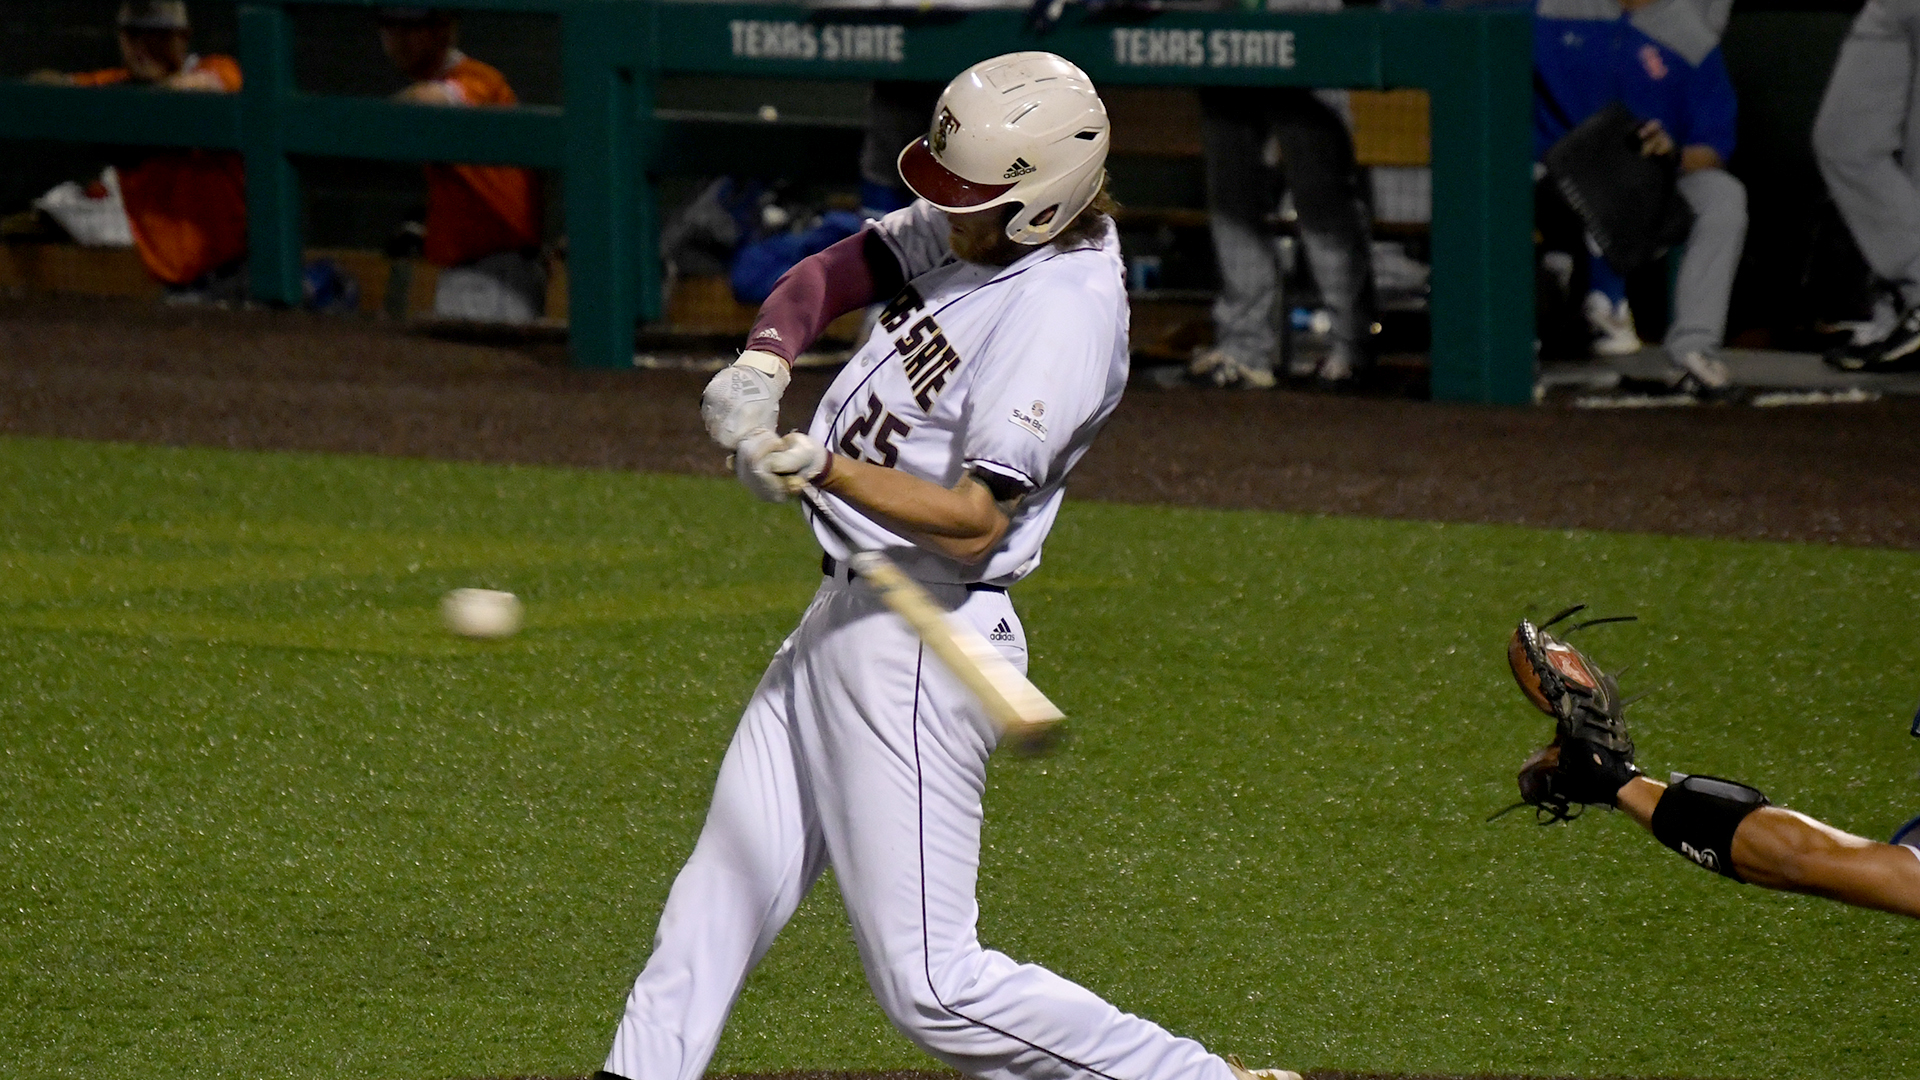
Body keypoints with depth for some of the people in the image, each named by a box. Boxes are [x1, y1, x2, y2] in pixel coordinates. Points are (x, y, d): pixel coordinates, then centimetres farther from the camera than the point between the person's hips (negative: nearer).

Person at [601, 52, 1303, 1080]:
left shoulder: (1062, 315, -22)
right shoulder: (968, 233, 4)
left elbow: (972, 524, -26)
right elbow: (825, 276, 13)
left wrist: (825, 469, -36)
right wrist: (761, 364, -6)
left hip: (918, 647, -10)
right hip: (842, 616, 10)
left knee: (929, 981, -7)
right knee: (718, 895, 13)